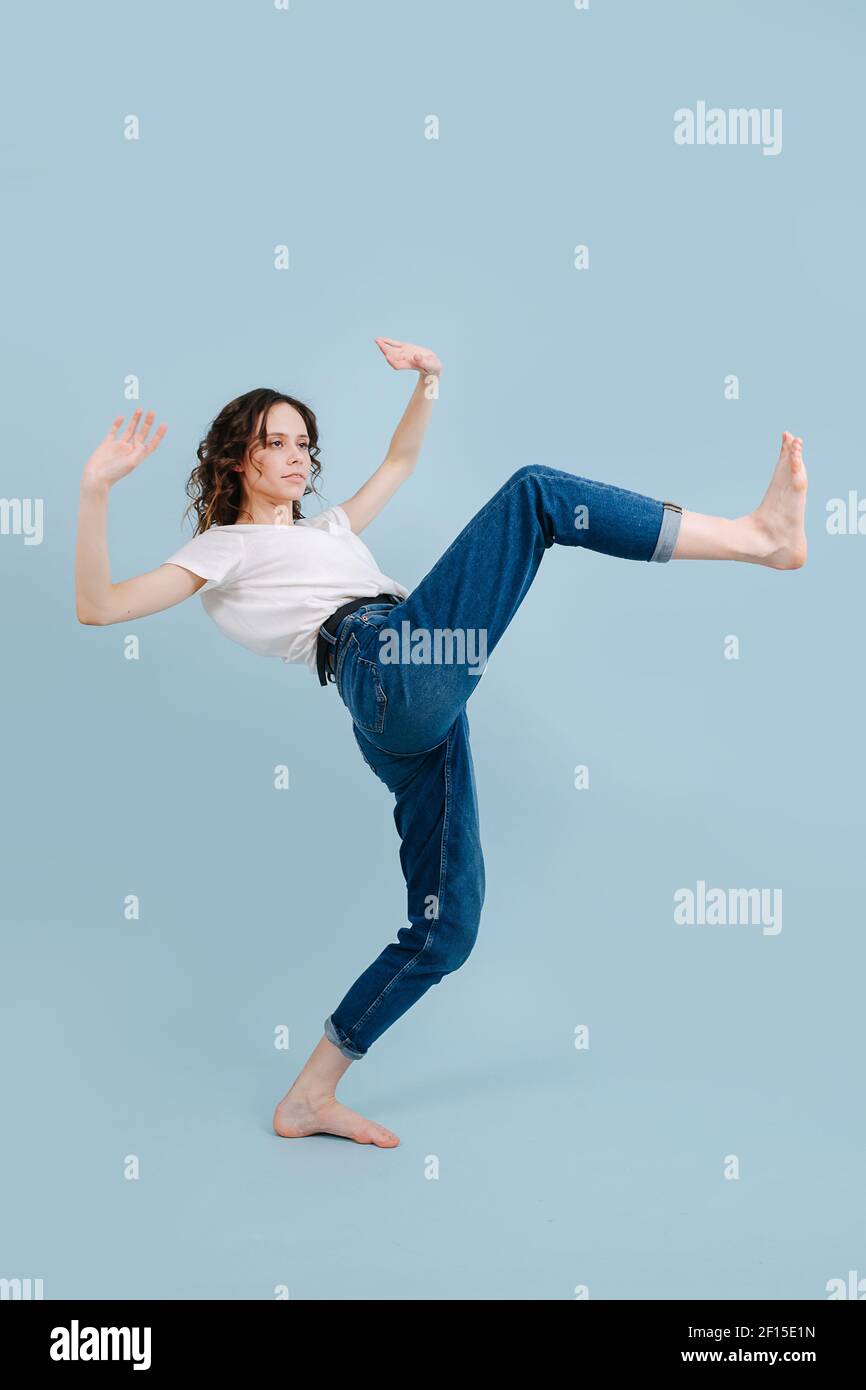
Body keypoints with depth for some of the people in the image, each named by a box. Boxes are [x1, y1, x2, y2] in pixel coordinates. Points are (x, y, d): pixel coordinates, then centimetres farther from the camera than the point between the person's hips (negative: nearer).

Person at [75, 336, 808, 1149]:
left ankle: (309, 1099, 12)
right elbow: (97, 605, 2)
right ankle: (760, 536, -9)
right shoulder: (223, 551, 15)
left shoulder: (326, 529, 37)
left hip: (408, 723, 8)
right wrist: (96, 490, -11)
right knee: (532, 491, -9)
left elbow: (400, 461, 47)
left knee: (444, 929, 5)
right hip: (393, 664, -8)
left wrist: (427, 382, 32)